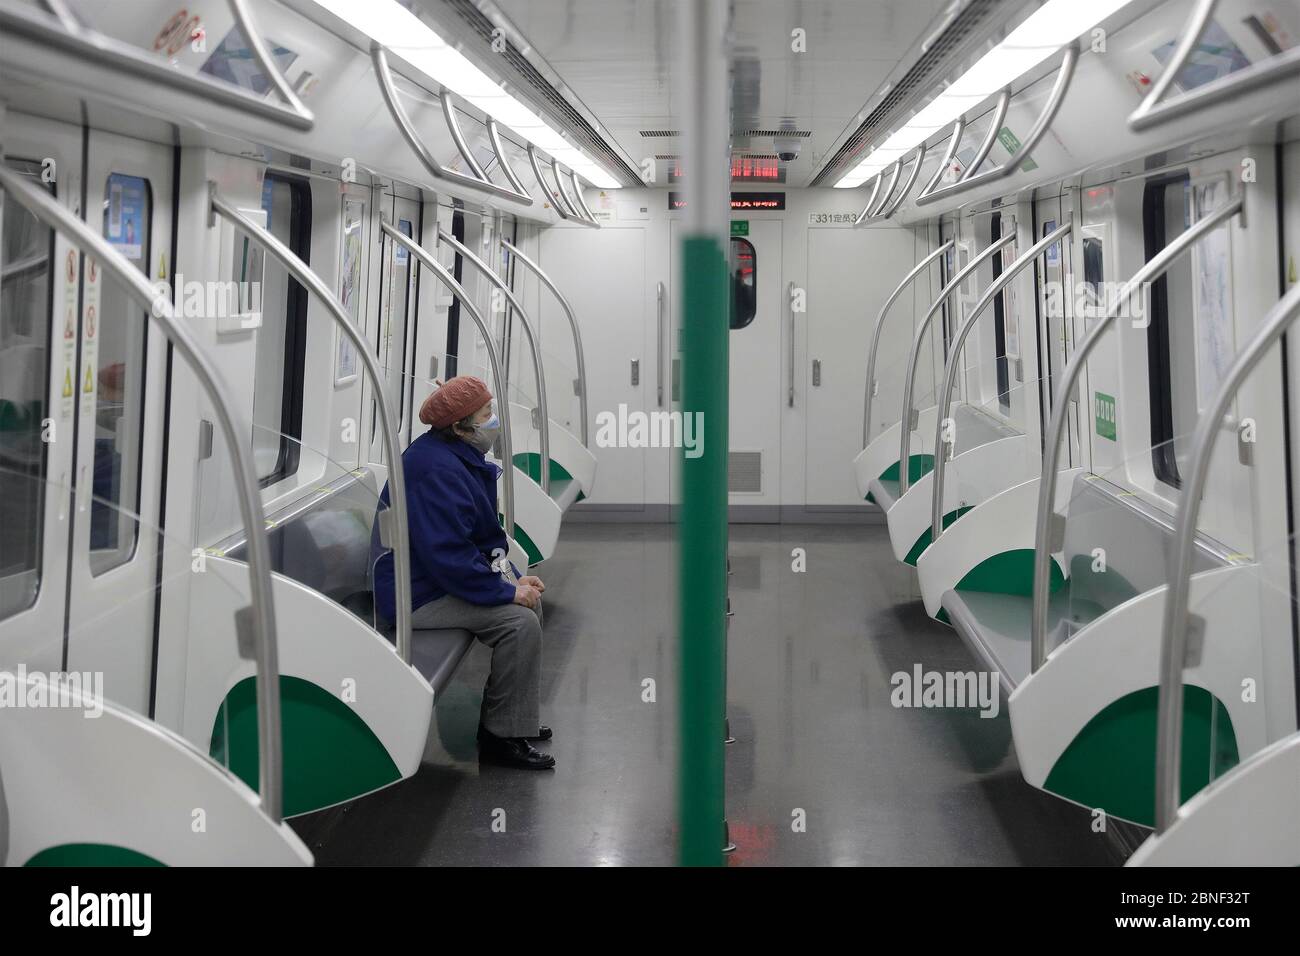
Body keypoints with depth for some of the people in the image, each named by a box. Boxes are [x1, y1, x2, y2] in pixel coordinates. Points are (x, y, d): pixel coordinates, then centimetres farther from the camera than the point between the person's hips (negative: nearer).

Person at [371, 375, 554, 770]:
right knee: (519, 622, -19)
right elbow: (448, 556, -28)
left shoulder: (459, 457, 9)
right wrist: (507, 591, -21)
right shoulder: (435, 470, -25)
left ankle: (515, 718, 16)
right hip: (416, 596, -11)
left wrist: (513, 577, 5)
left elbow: (482, 532, 18)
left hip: (441, 577, 11)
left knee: (530, 600, 8)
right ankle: (501, 737, -8)